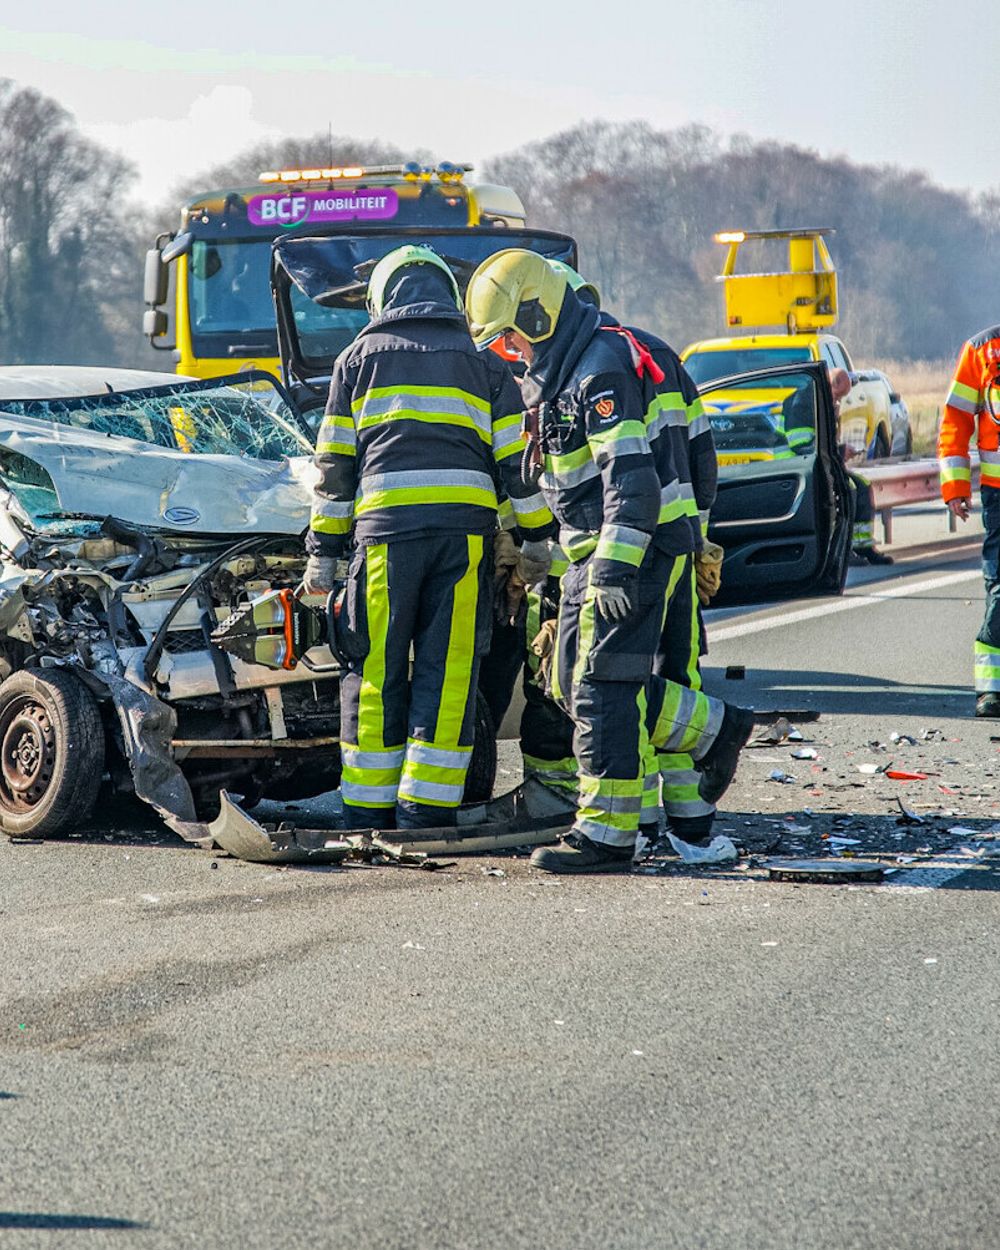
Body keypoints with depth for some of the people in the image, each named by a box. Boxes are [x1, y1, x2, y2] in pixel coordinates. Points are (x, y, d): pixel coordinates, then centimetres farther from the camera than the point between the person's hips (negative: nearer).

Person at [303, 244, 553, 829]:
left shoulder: (360, 358, 14)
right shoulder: (483, 363, 16)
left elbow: (336, 463, 10)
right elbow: (517, 459, 11)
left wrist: (324, 550, 12)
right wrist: (537, 537, 17)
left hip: (385, 526, -1)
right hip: (465, 525, 1)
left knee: (376, 672, 5)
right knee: (448, 674, 2)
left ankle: (369, 813, 6)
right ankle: (426, 810, -1)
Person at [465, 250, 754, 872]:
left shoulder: (601, 371, -18)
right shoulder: (559, 371, 16)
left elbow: (631, 478, -25)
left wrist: (616, 568, -29)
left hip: (631, 546, -10)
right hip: (596, 553, 10)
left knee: (602, 687, -10)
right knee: (575, 681, 13)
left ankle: (607, 832, -6)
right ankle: (714, 729, 24)